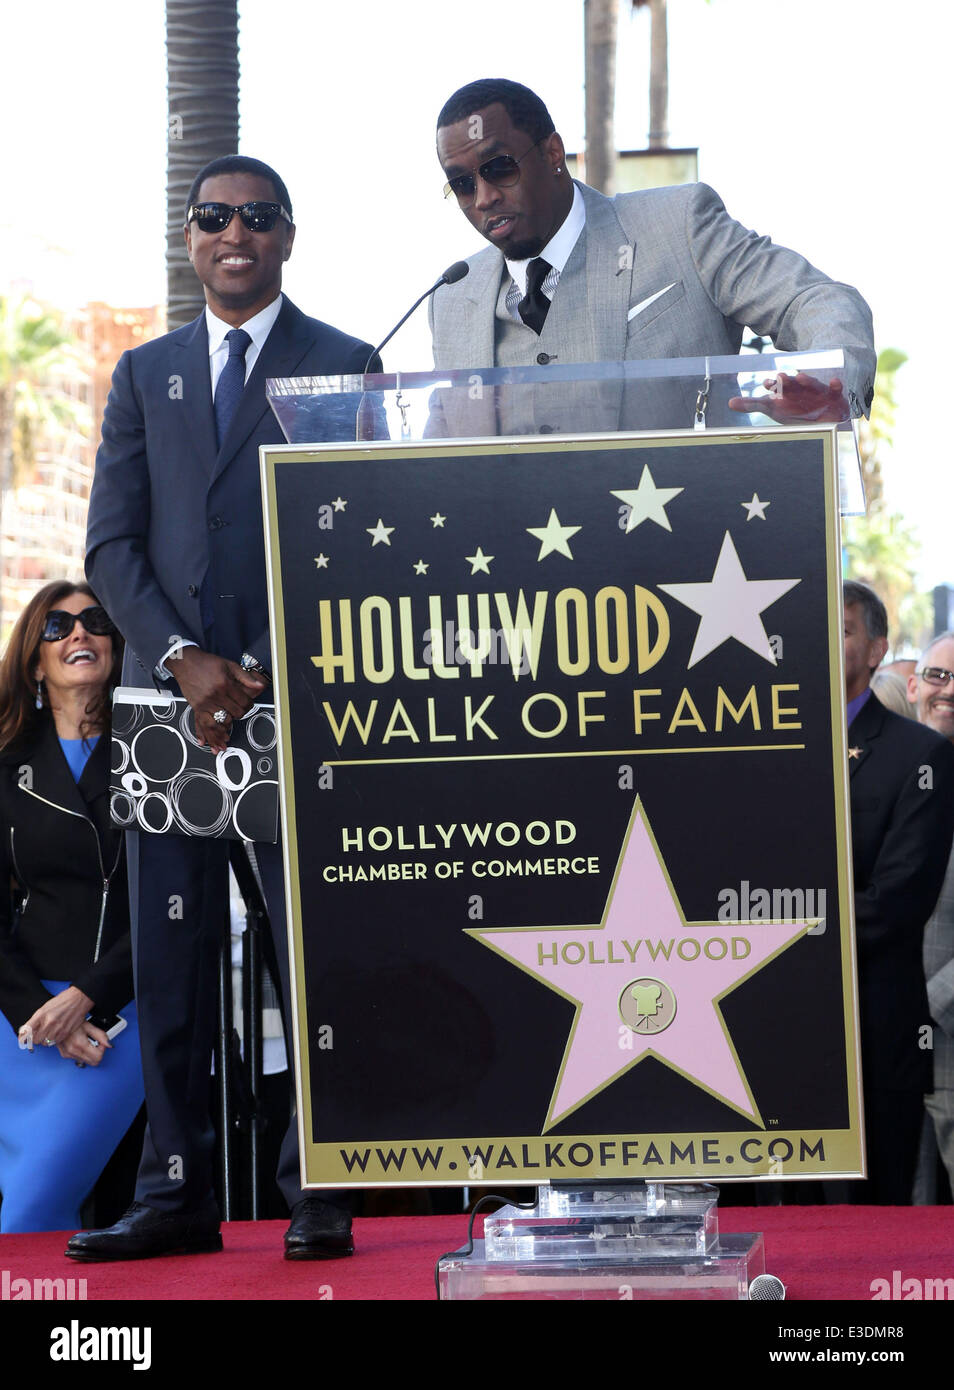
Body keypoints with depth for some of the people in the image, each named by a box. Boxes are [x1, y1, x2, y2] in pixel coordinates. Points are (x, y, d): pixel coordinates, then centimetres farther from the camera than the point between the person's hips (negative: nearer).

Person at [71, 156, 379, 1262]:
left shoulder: (345, 366, 6)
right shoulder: (145, 375, 16)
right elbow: (113, 543, 9)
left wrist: (265, 671, -10)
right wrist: (183, 658, -7)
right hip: (168, 694, 3)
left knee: (314, 951, -4)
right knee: (169, 951, 2)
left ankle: (316, 1193, 2)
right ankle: (176, 1192, 6)